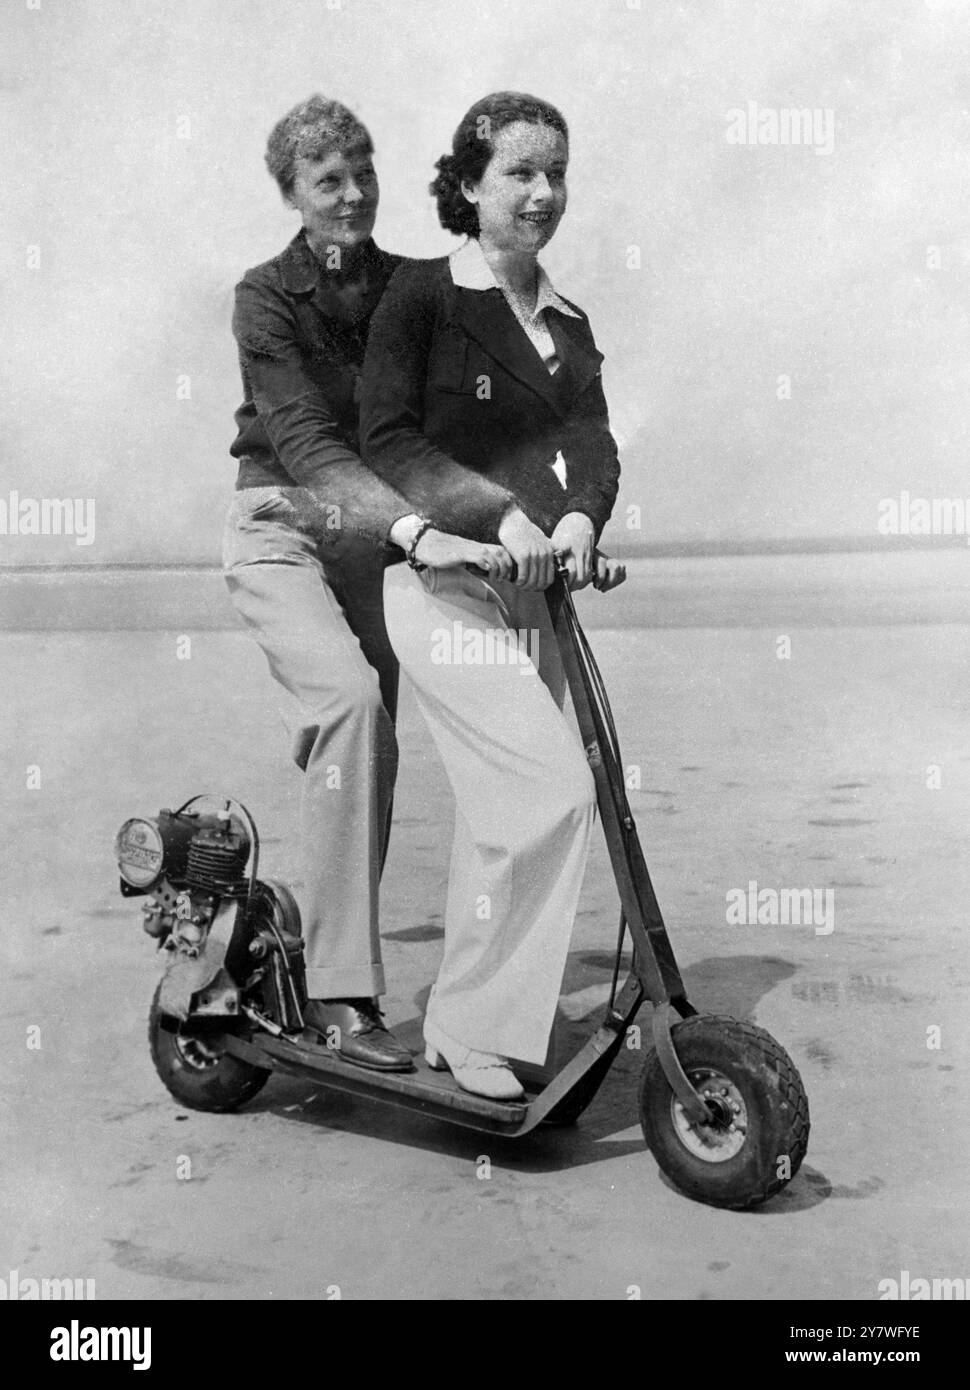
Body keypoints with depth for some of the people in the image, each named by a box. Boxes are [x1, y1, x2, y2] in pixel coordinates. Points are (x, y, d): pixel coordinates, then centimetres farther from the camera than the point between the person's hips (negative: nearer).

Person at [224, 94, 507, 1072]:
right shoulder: (267, 296, -10)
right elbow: (307, 440, -25)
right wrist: (417, 531, -40)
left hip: (372, 535, 5)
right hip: (282, 530, -5)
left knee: (371, 752, 4)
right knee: (350, 698, -29)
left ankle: (329, 955, 23)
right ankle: (340, 993, -25)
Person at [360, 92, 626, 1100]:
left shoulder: (567, 324, 17)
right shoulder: (423, 295, -2)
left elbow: (591, 437, 1)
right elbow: (387, 440, -12)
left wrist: (580, 518, -21)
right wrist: (501, 512, -24)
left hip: (532, 586, 7)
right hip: (442, 583, -6)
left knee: (499, 812, 7)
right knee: (554, 786, -19)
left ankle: (460, 1026, 23)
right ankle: (475, 1027, -6)